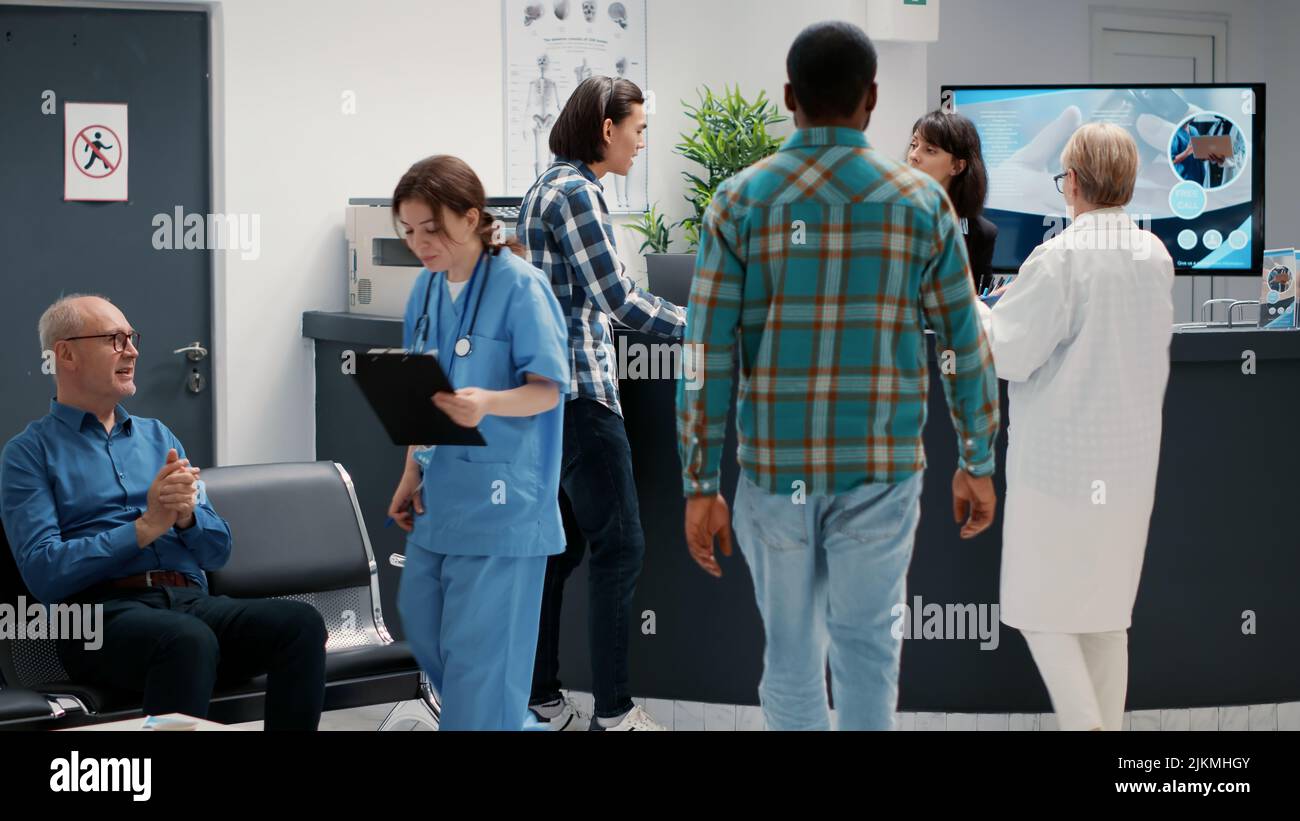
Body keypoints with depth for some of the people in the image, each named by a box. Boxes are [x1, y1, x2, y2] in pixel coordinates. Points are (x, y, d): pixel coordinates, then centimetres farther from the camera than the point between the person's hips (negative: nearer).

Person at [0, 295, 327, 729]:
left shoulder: (158, 437, 24)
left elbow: (218, 550, 18)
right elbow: (43, 572, -7)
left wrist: (186, 516, -5)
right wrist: (145, 527, -11)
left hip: (191, 600, 5)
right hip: (102, 610, -5)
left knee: (301, 622, -25)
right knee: (189, 639, -39)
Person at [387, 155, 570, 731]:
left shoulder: (520, 286, -13)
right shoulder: (427, 289, 8)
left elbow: (547, 390, -16)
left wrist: (488, 402, -34)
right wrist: (411, 476, 12)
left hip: (500, 496, -8)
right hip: (441, 490, 8)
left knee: (478, 647, -6)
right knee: (421, 624, 14)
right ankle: (511, 721, 31)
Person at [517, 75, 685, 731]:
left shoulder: (550, 186, 17)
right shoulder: (576, 192, -14)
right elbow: (616, 297, -17)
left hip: (548, 392, 10)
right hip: (579, 390, -10)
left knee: (559, 546, 13)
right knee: (619, 546, -6)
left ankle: (542, 702, 17)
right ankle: (612, 711, -3)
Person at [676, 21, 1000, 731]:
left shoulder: (741, 201, -5)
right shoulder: (921, 202, -3)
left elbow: (707, 354, -8)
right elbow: (965, 345, 2)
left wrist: (700, 486, -3)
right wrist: (977, 464, 13)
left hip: (775, 463, 0)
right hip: (881, 465, 0)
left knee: (791, 648, 13)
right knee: (866, 647, 7)